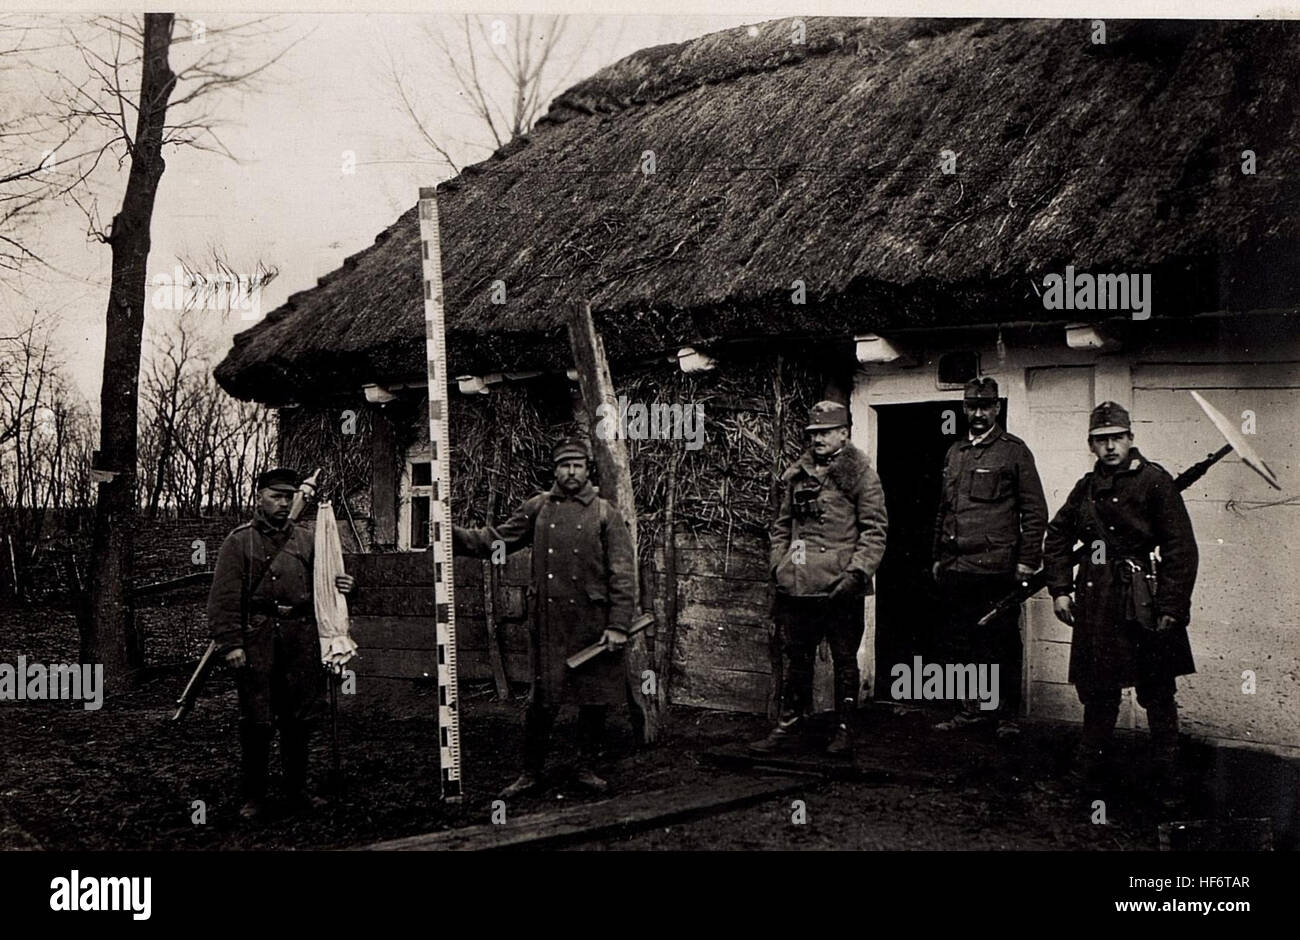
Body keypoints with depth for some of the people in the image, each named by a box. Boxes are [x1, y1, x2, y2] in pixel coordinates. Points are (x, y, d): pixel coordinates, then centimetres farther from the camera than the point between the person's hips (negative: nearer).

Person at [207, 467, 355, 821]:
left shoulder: (308, 538, 14)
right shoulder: (239, 541, 3)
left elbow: (325, 579, 20)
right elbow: (224, 598, -3)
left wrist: (344, 585, -4)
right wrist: (230, 643, -12)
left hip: (302, 636, 4)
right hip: (257, 637, -3)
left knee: (300, 718, 8)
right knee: (257, 721, -1)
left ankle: (297, 791, 20)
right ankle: (253, 797, 11)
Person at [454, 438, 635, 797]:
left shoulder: (605, 513, 2)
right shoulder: (537, 508, 8)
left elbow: (621, 574, -2)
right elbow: (496, 540, 10)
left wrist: (618, 625, -9)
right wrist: (453, 536, -5)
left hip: (592, 623, -1)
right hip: (547, 622, 1)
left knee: (594, 699, 7)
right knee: (541, 698, 3)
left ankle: (587, 768, 22)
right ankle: (532, 772, 15)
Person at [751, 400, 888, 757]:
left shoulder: (860, 474, -3)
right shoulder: (795, 475, 11)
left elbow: (875, 529, -6)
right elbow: (781, 525, 18)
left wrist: (858, 572, -15)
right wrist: (778, 566, 8)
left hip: (841, 586, -4)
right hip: (797, 585, 5)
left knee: (844, 660, 5)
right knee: (796, 658, 10)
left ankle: (844, 731, 15)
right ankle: (789, 727, 19)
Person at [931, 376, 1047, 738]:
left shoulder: (1013, 451, 0)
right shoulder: (954, 454, 16)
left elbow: (1035, 510, -1)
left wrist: (1026, 560, -7)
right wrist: (938, 556, 17)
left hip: (996, 568, -5)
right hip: (956, 569, 6)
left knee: (1002, 643, -1)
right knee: (958, 641, 9)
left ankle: (1007, 716, 8)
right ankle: (972, 710, 19)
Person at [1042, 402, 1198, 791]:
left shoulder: (1154, 481, -7)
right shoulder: (1088, 486, 10)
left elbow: (1181, 548, -10)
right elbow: (1057, 537, 21)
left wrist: (1171, 606, -13)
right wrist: (1060, 590, 13)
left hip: (1142, 603, -5)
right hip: (1096, 599, 5)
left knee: (1156, 692, 3)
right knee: (1097, 689, 13)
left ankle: (1165, 771, 15)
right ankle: (1087, 768, 25)